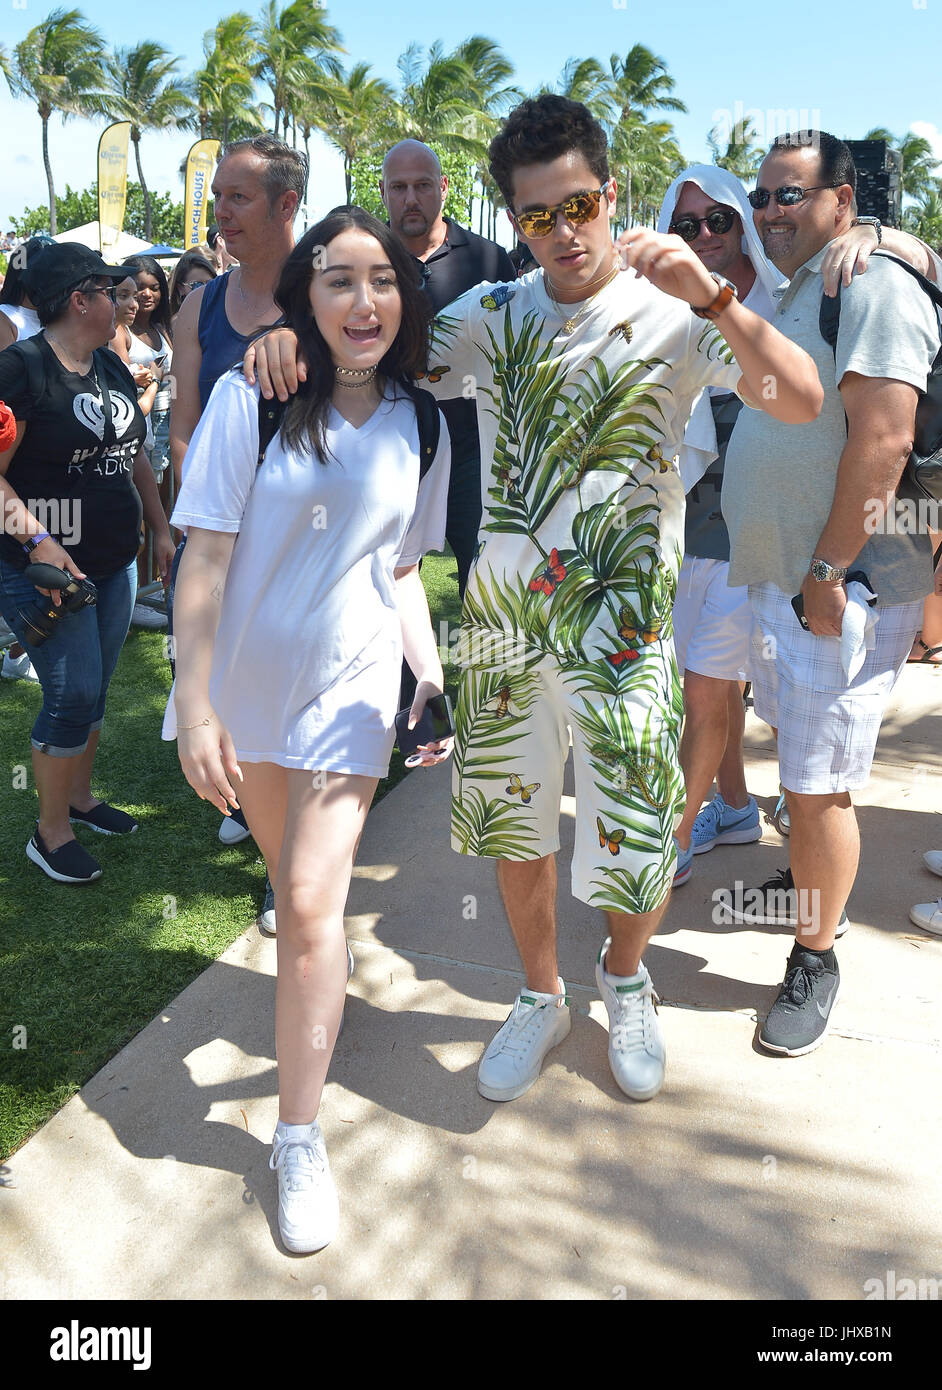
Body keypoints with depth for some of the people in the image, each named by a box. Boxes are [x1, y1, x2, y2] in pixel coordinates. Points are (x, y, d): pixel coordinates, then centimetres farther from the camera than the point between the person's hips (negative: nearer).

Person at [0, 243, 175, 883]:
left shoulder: (113, 369, 12)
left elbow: (134, 455, 22)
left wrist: (162, 528, 19)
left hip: (115, 563, 8)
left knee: (95, 688, 15)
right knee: (73, 695, -7)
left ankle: (79, 796, 33)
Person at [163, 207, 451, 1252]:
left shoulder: (417, 424, 0)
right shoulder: (253, 398, -10)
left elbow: (401, 570, 8)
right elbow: (205, 558, -10)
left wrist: (432, 674, -4)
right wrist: (194, 706, -14)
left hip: (351, 686, 0)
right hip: (246, 680, 0)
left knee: (312, 901, -6)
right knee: (288, 881, 17)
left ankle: (299, 1138, 9)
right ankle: (312, 1005, 49)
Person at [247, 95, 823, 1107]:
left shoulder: (669, 314, -4)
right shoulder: (492, 316, 6)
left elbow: (802, 400, -16)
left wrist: (712, 296, -29)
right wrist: (294, 336, -10)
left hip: (621, 623, -3)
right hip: (500, 614, 3)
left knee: (635, 847, 4)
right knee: (511, 825, 14)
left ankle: (624, 979, 38)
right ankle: (541, 998, 39)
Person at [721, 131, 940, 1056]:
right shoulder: (790, 296, 20)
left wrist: (827, 572, -21)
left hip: (837, 588, -9)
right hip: (775, 579, 9)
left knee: (817, 786, -3)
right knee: (800, 764, 20)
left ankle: (814, 959, 12)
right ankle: (816, 884, 39)